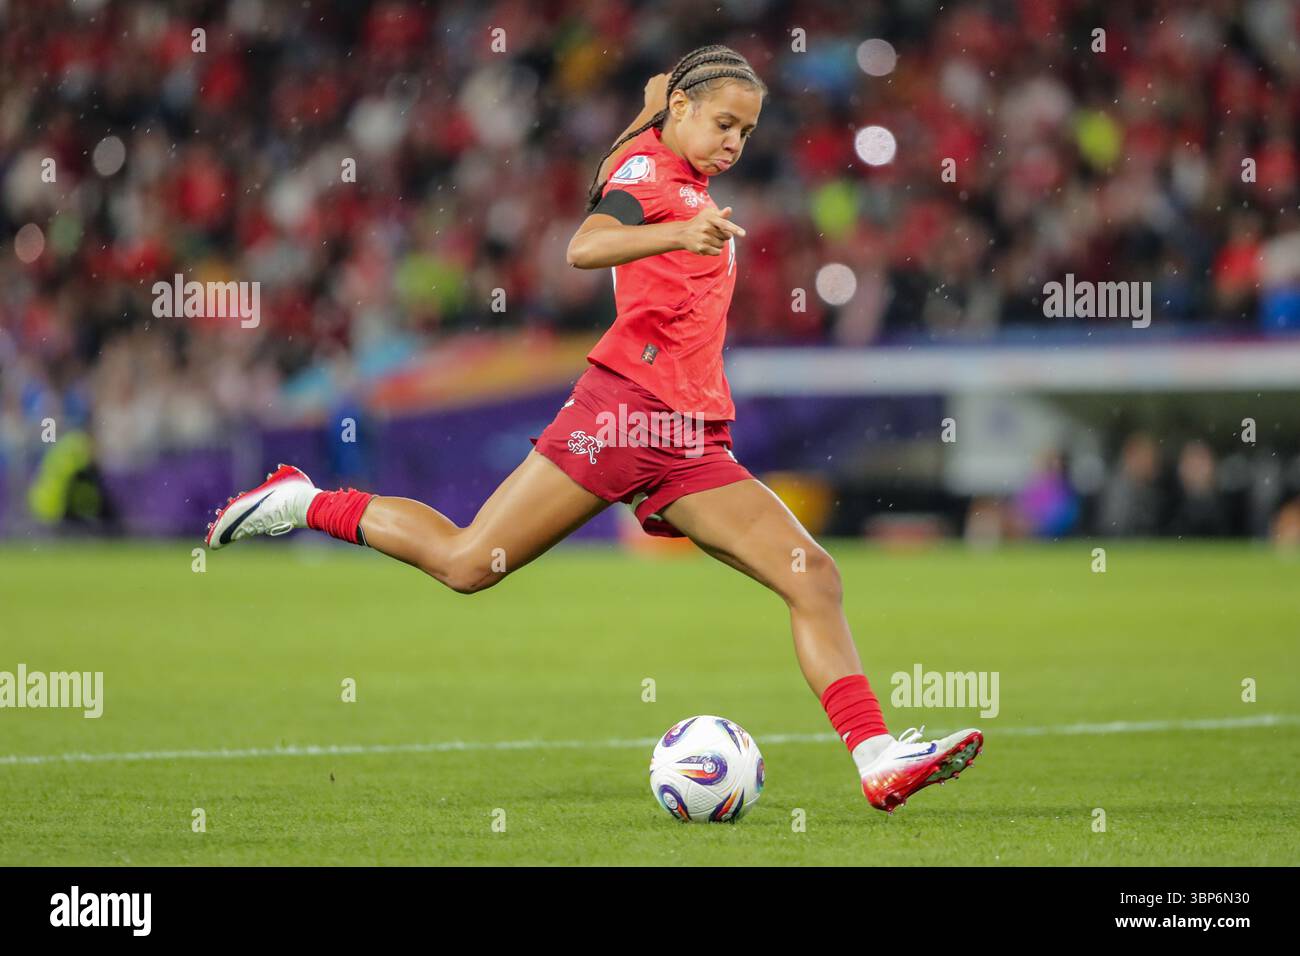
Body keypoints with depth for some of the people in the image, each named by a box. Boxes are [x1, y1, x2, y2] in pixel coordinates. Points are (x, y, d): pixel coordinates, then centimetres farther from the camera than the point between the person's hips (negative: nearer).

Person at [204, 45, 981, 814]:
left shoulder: (689, 183, 23)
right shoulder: (646, 168, -3)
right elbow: (585, 247, -26)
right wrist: (678, 233, -41)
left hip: (696, 445, 8)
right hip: (624, 409, -8)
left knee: (814, 579, -7)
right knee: (467, 564, -6)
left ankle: (878, 760, -13)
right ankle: (307, 504, 16)